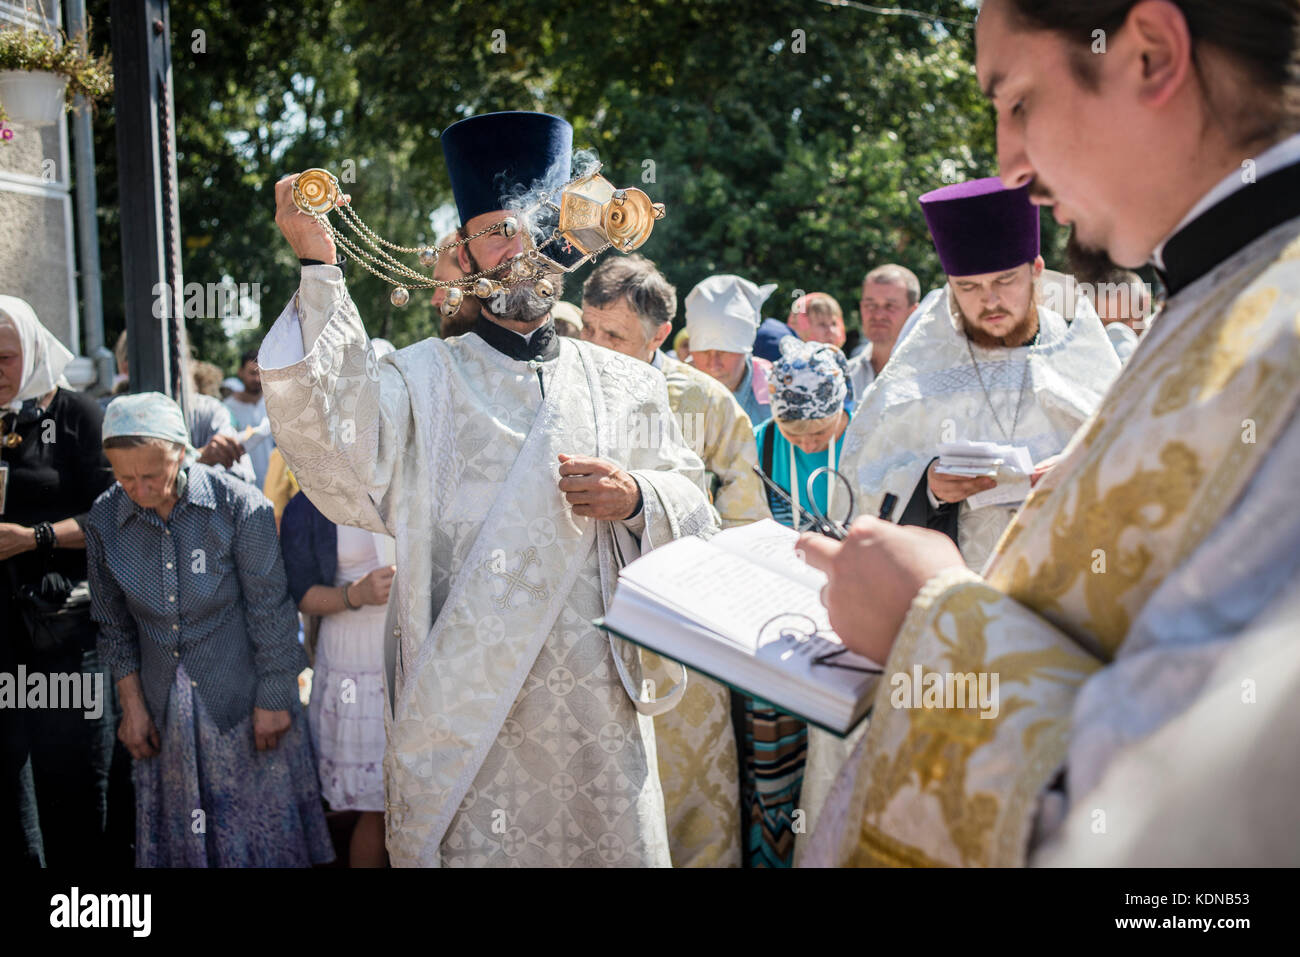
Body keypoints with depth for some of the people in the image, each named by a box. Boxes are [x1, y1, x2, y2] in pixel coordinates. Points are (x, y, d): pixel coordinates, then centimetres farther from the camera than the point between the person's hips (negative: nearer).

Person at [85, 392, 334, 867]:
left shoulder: (239, 505, -16)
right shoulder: (104, 520, -5)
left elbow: (270, 611, -10)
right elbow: (113, 624, 6)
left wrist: (272, 701, -7)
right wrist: (132, 707, 5)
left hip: (242, 701, -3)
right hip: (163, 709, 3)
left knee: (260, 830, 7)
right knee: (177, 833, 14)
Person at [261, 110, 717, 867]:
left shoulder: (626, 386, 11)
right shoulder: (422, 380, 2)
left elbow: (696, 512, 12)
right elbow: (335, 438, -18)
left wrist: (636, 500, -10)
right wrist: (318, 270, -25)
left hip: (598, 698, 3)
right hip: (466, 704, -2)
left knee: (618, 845, 9)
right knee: (475, 843, 2)